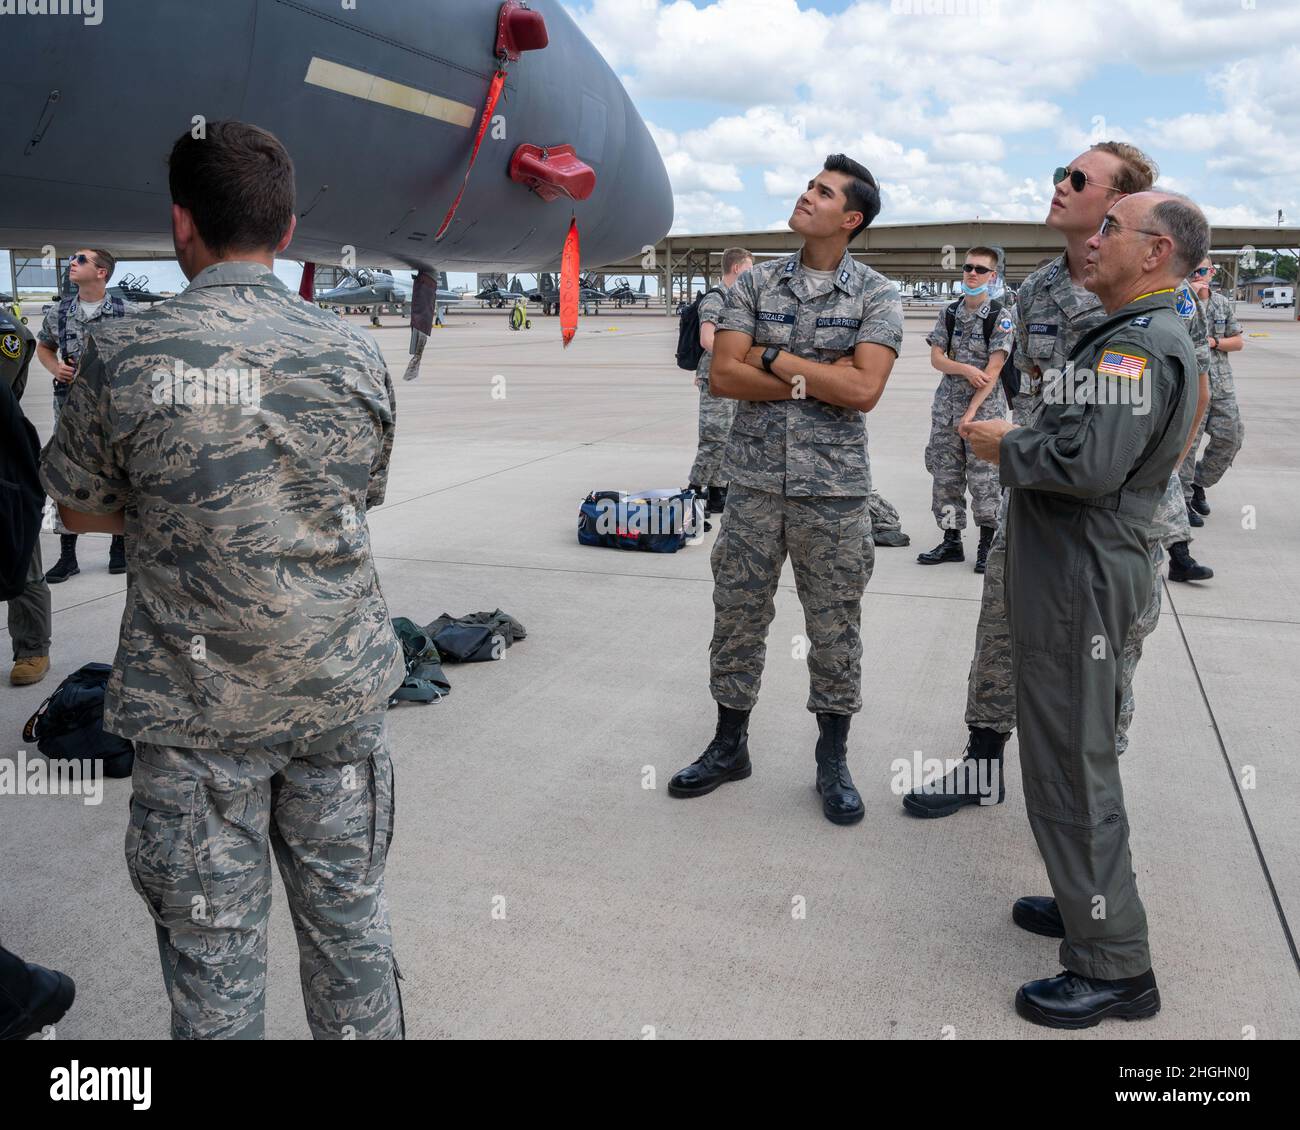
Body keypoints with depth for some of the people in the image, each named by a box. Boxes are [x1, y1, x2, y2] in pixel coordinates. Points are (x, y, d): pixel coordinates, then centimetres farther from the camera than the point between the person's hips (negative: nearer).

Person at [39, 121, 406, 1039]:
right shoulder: (356, 356, -1)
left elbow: (81, 512, 5)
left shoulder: (122, 355, -9)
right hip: (339, 690, 3)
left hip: (197, 712, -2)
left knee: (213, 947, 11)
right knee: (348, 915, 17)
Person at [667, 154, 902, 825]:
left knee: (834, 627, 7)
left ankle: (833, 759, 24)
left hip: (834, 490, -2)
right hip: (755, 482, 2)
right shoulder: (755, 284, 6)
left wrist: (773, 357, -12)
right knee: (737, 617, 10)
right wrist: (812, 381, -13)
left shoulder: (876, 295, -1)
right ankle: (729, 745, 28)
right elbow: (723, 375, -6)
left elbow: (863, 389, -16)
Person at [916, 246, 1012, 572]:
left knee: (983, 478, -3)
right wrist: (966, 369, -15)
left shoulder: (1000, 318, -5)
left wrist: (972, 411, -17)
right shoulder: (949, 313, 9)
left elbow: (993, 370, -12)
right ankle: (951, 542, 17)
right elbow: (936, 357, 3)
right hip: (947, 407, 5)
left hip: (985, 407, -5)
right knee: (945, 475, 7)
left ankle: (987, 544, 9)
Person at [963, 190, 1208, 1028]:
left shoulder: (1137, 346, -18)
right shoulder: (1156, 337, 17)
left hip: (1082, 578, -11)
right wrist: (1021, 440, 10)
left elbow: (1088, 464, -29)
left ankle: (1114, 966, 7)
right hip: (1084, 571, 11)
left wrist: (1005, 445, -13)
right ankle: (1091, 905, 37)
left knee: (1072, 771, -4)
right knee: (1081, 758, 22)